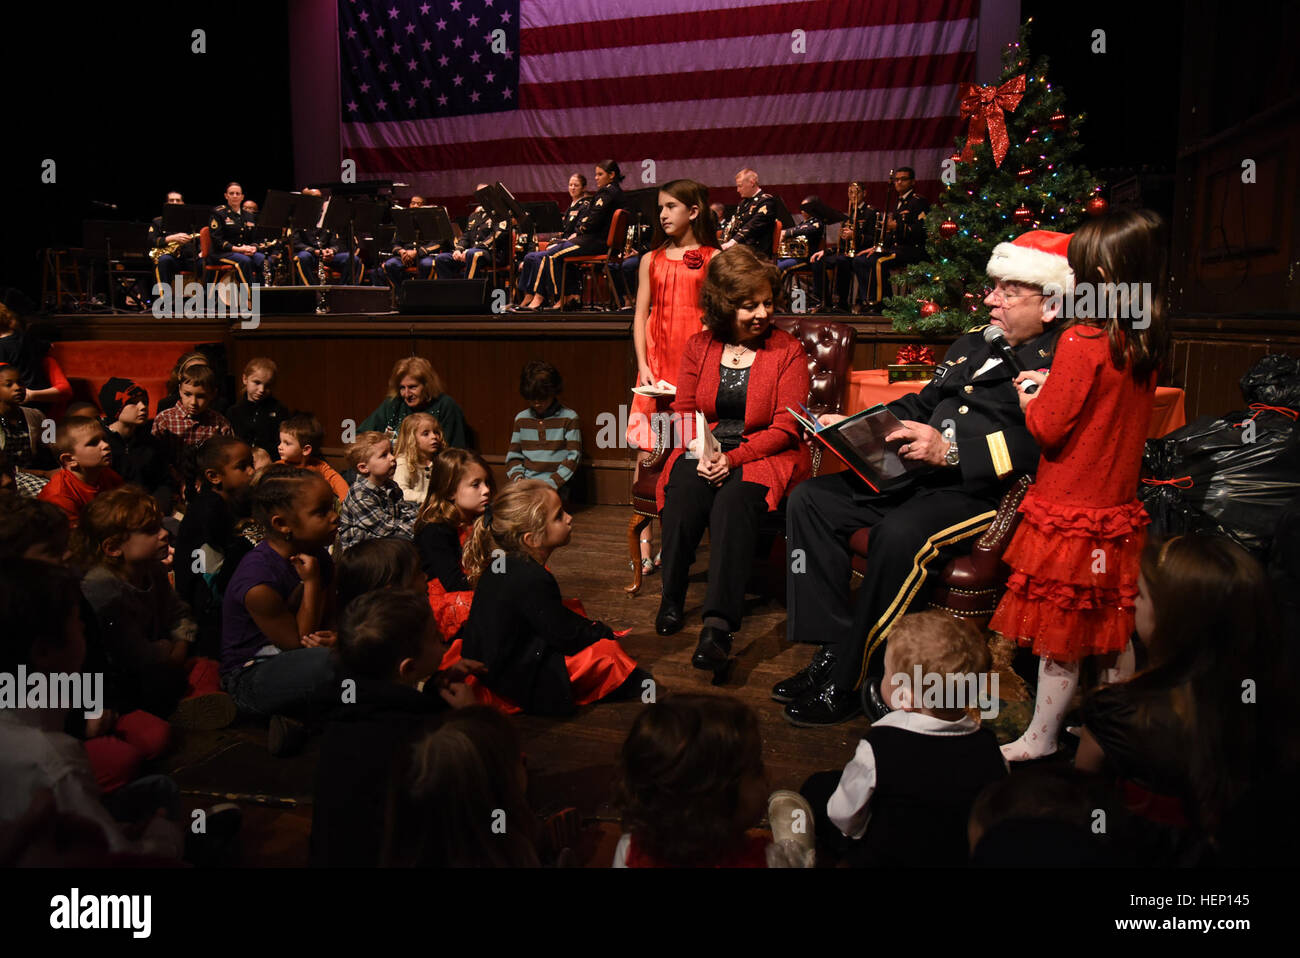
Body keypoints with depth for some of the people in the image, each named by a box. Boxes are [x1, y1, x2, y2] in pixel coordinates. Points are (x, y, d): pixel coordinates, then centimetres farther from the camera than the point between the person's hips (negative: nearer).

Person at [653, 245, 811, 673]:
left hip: (766, 454, -3)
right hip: (707, 449, 3)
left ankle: (719, 624, -39)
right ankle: (672, 597, -14)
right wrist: (701, 452, -13)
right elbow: (683, 411, 9)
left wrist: (734, 458, -20)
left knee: (735, 498, -34)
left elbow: (786, 427, -8)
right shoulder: (699, 346, 9)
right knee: (684, 489, -30)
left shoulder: (788, 352, -1)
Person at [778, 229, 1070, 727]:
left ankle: (847, 681, -21)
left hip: (987, 493, -8)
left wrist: (951, 451, -26)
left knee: (900, 534, -37)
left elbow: (1038, 445, -20)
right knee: (809, 498, -7)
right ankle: (833, 646, -8)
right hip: (918, 475, 8)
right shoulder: (973, 343, 23)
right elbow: (922, 403, 27)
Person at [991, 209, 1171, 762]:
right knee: (1117, 630, 19)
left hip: (1070, 513, -7)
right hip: (1119, 509, 8)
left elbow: (1049, 428, -17)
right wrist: (1054, 386, 10)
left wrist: (1030, 402, 2)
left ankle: (1041, 738, 19)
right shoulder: (1147, 345, 2)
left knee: (1060, 634, 5)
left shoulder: (1081, 341, -20)